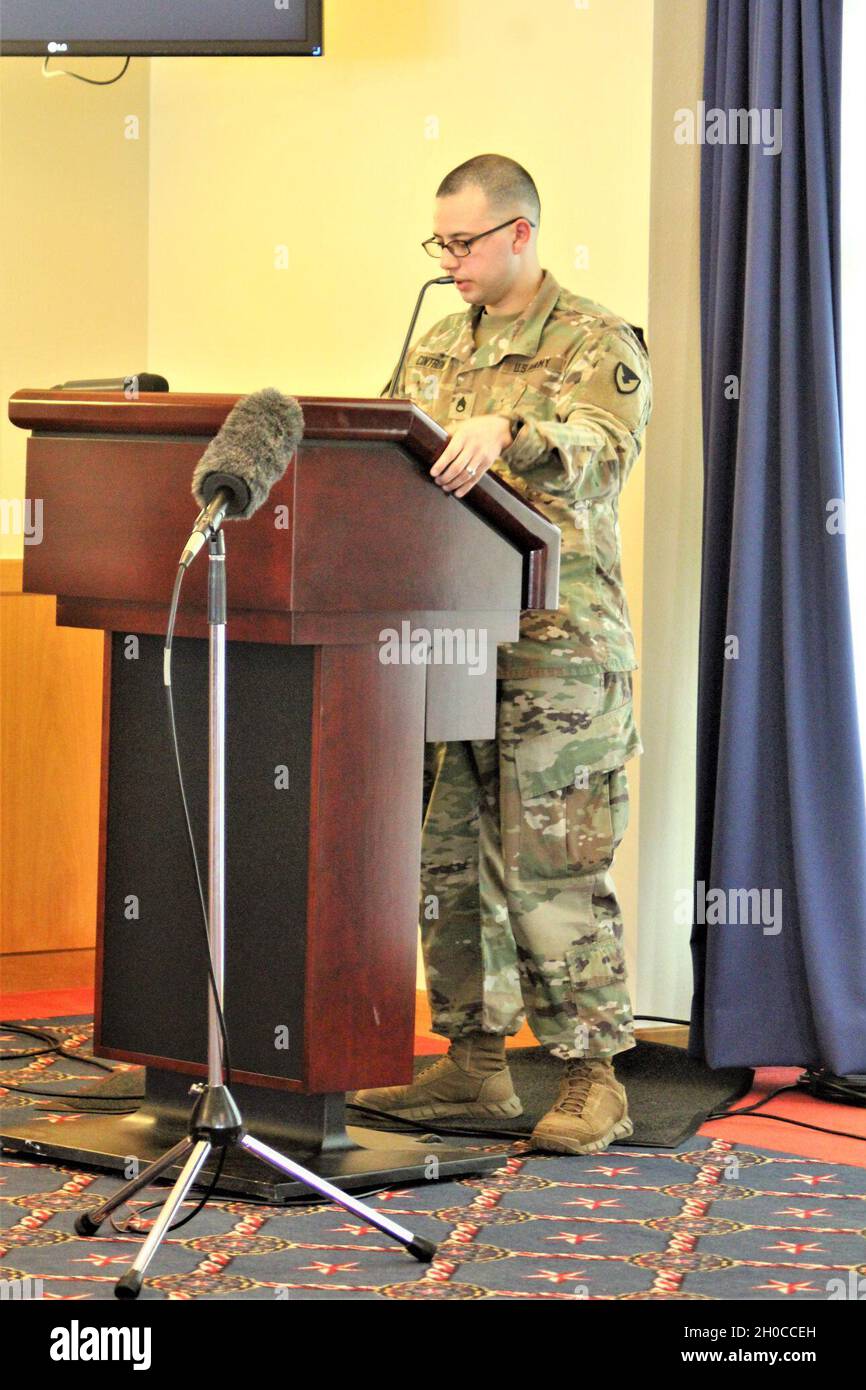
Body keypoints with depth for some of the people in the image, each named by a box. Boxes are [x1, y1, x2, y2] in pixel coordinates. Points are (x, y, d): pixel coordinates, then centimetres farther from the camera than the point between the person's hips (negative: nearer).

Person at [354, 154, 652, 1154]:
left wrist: (509, 433, -40)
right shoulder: (435, 348, 18)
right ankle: (474, 1062, 18)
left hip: (555, 644, -7)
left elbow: (604, 451, -21)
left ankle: (593, 1079, 2)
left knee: (551, 866, -6)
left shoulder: (598, 344, -3)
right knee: (444, 856, 8)